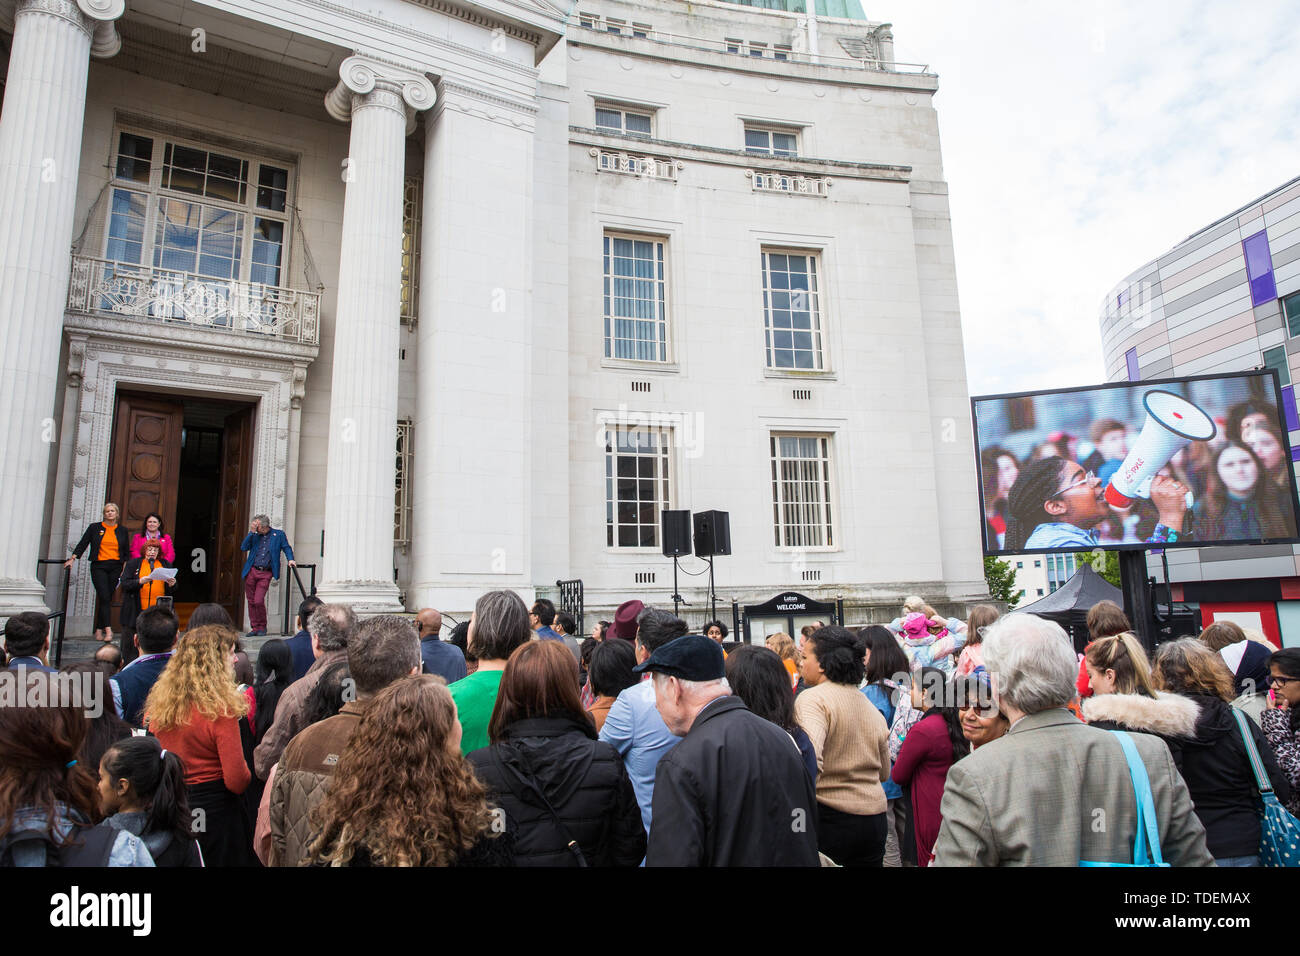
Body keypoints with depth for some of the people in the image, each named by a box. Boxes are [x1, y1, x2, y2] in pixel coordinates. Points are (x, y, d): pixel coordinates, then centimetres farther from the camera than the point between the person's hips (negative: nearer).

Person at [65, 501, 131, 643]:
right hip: (99, 566, -2)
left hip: (115, 567, 2)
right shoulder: (95, 528, 7)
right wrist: (72, 558, -3)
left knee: (107, 598, 2)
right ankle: (108, 630, -18)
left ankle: (99, 630, 11)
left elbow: (127, 551, 13)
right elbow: (83, 544, 7)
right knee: (104, 597, -13)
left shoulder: (122, 530, 11)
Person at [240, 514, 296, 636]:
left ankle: (262, 627, 6)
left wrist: (290, 559, -11)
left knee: (259, 601, -12)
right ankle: (255, 628, 18)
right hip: (251, 572, 4)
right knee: (251, 602, 6)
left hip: (266, 573, -4)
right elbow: (243, 548, 2)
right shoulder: (254, 536, 13)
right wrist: (251, 532, -4)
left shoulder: (279, 534, 5)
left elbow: (286, 548, 7)